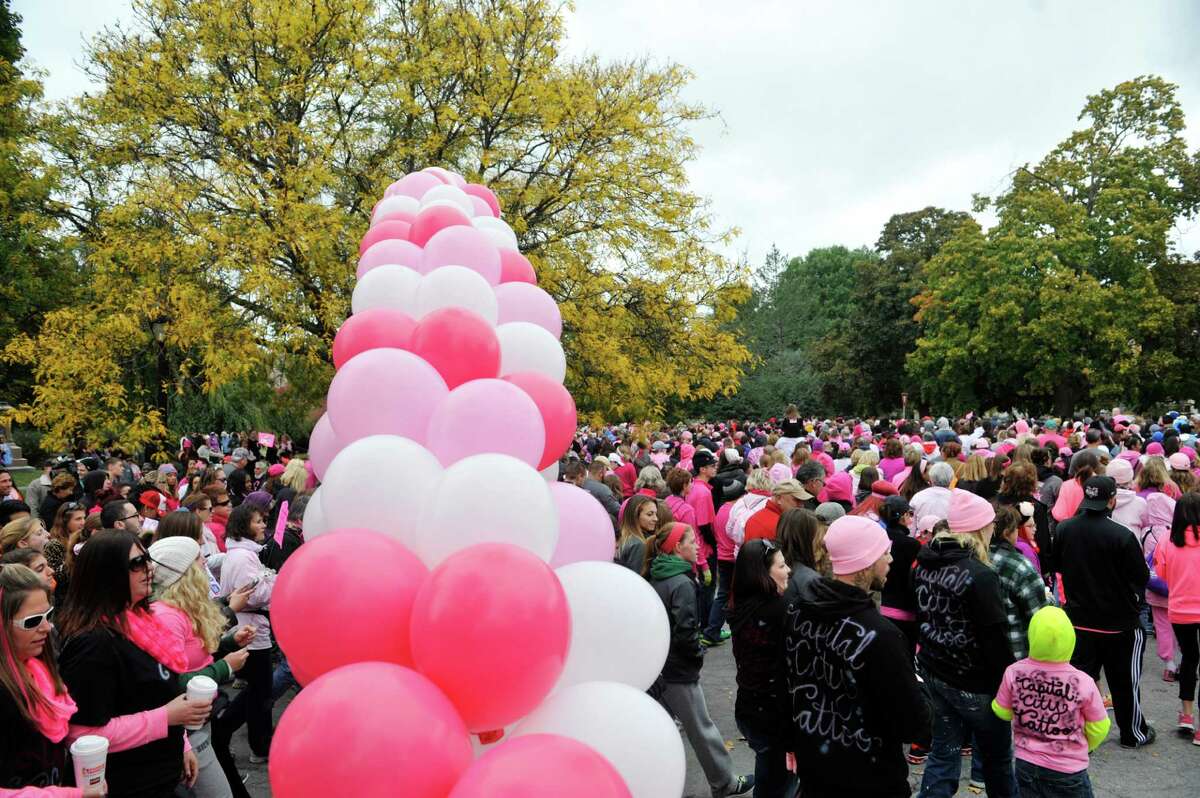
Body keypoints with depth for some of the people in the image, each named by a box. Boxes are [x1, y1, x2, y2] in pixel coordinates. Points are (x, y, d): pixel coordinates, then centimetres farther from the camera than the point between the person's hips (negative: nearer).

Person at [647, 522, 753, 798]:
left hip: (656, 662, 8)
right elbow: (685, 631, -26)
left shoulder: (657, 577, 4)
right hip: (678, 670, -8)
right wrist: (698, 655, -8)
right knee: (701, 729, 7)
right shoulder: (682, 583, -21)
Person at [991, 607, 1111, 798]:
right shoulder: (1082, 682, -18)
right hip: (1067, 771, -2)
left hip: (1026, 764, 2)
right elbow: (1098, 729, -2)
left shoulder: (1013, 673, -13)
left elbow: (1002, 712, 3)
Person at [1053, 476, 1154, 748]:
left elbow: (1057, 565, 8)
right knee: (1125, 682, 14)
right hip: (1119, 622, -3)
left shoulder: (1063, 529, -8)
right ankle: (1133, 733, 31)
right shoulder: (1122, 536, -23)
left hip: (1078, 619, 4)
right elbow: (1141, 577, -11)